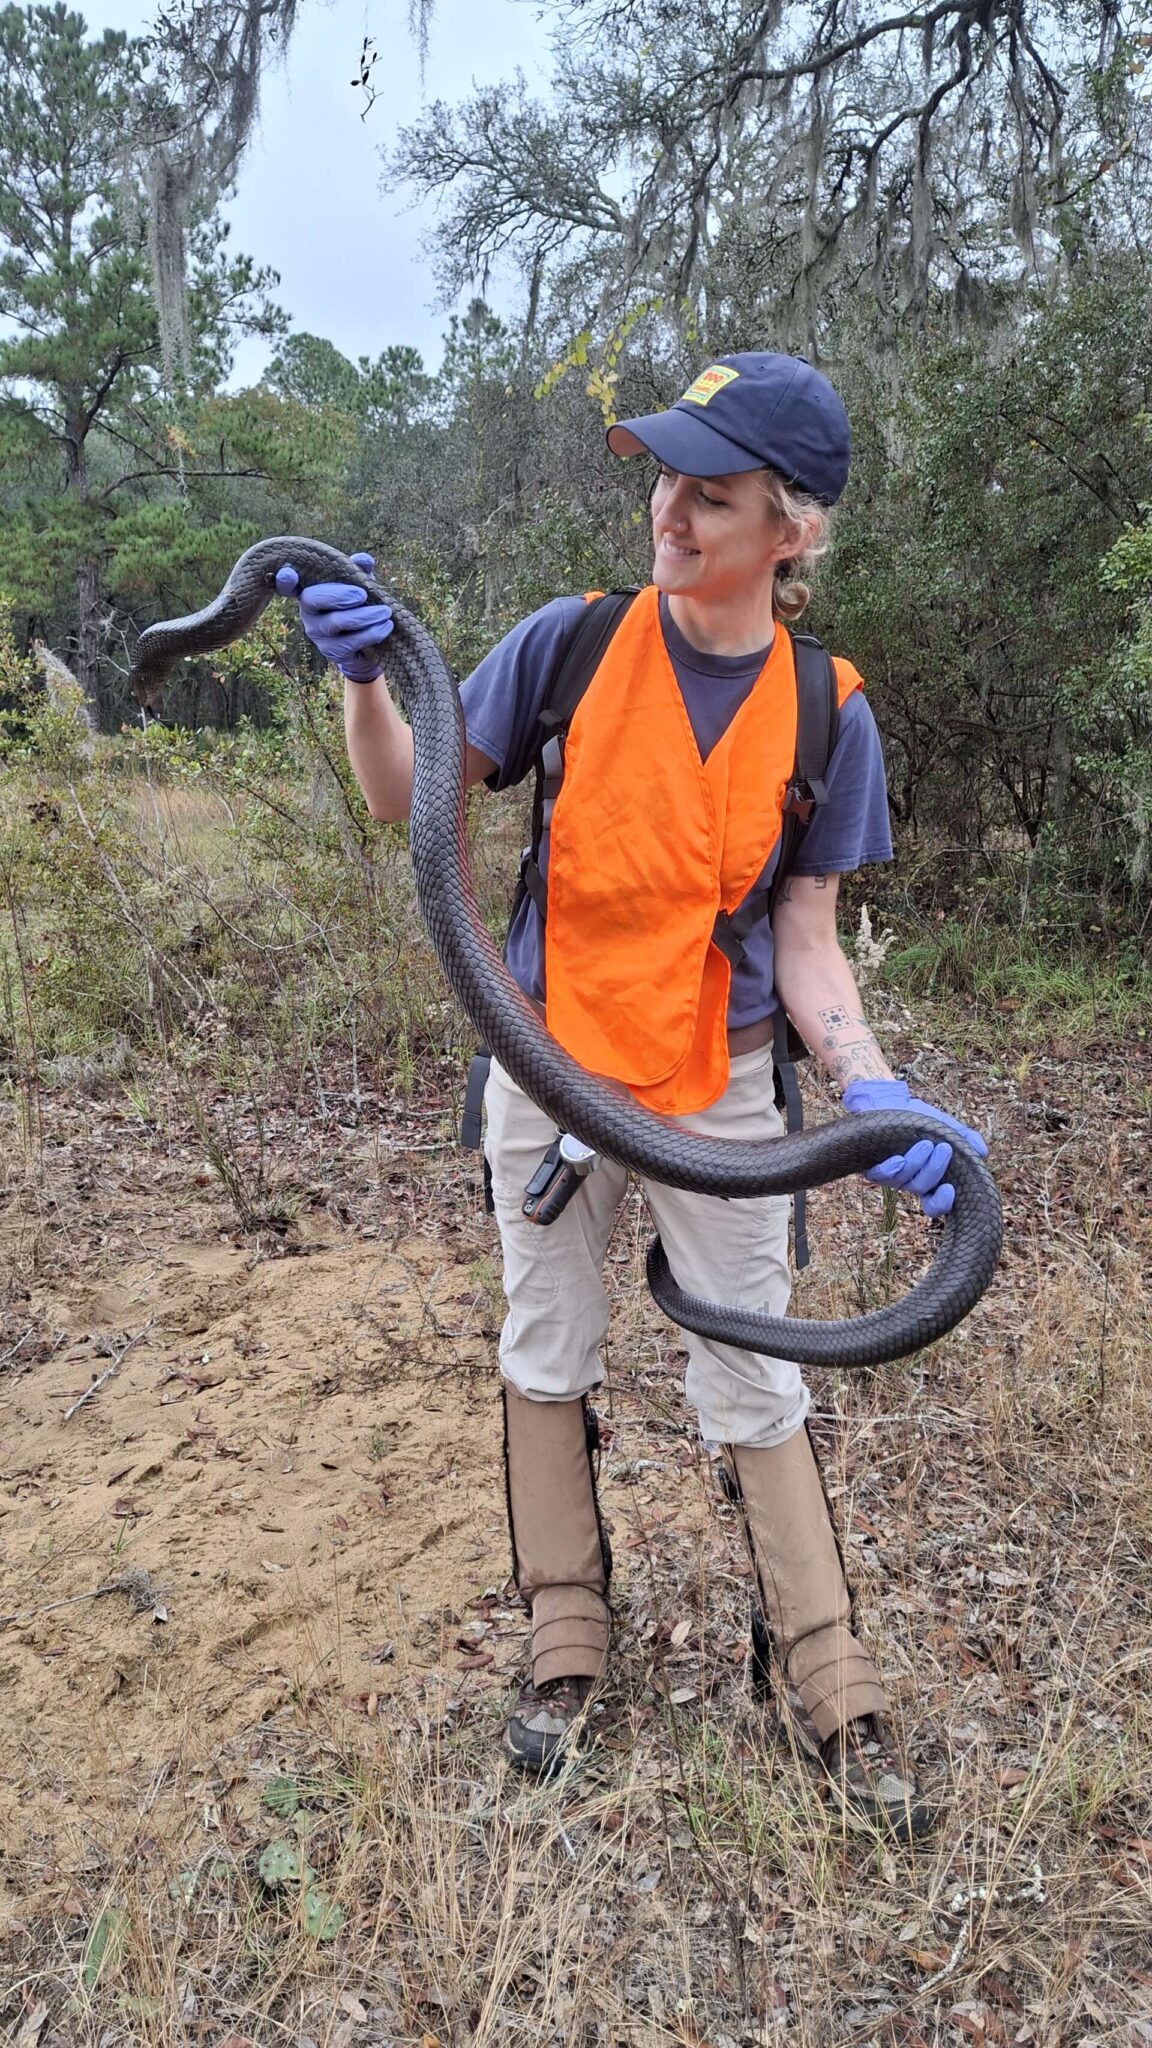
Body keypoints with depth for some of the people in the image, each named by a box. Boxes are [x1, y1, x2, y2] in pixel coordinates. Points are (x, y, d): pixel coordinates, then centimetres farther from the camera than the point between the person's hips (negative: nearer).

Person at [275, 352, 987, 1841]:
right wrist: (363, 676, -20)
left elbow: (805, 939, -5)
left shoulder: (826, 714, -8)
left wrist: (870, 1085, -21)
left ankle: (829, 1691, 28)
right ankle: (565, 1642, 36)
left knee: (755, 1392, 9)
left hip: (719, 1089, -1)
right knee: (546, 1358, 14)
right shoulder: (570, 644, -9)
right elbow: (409, 799, -2)